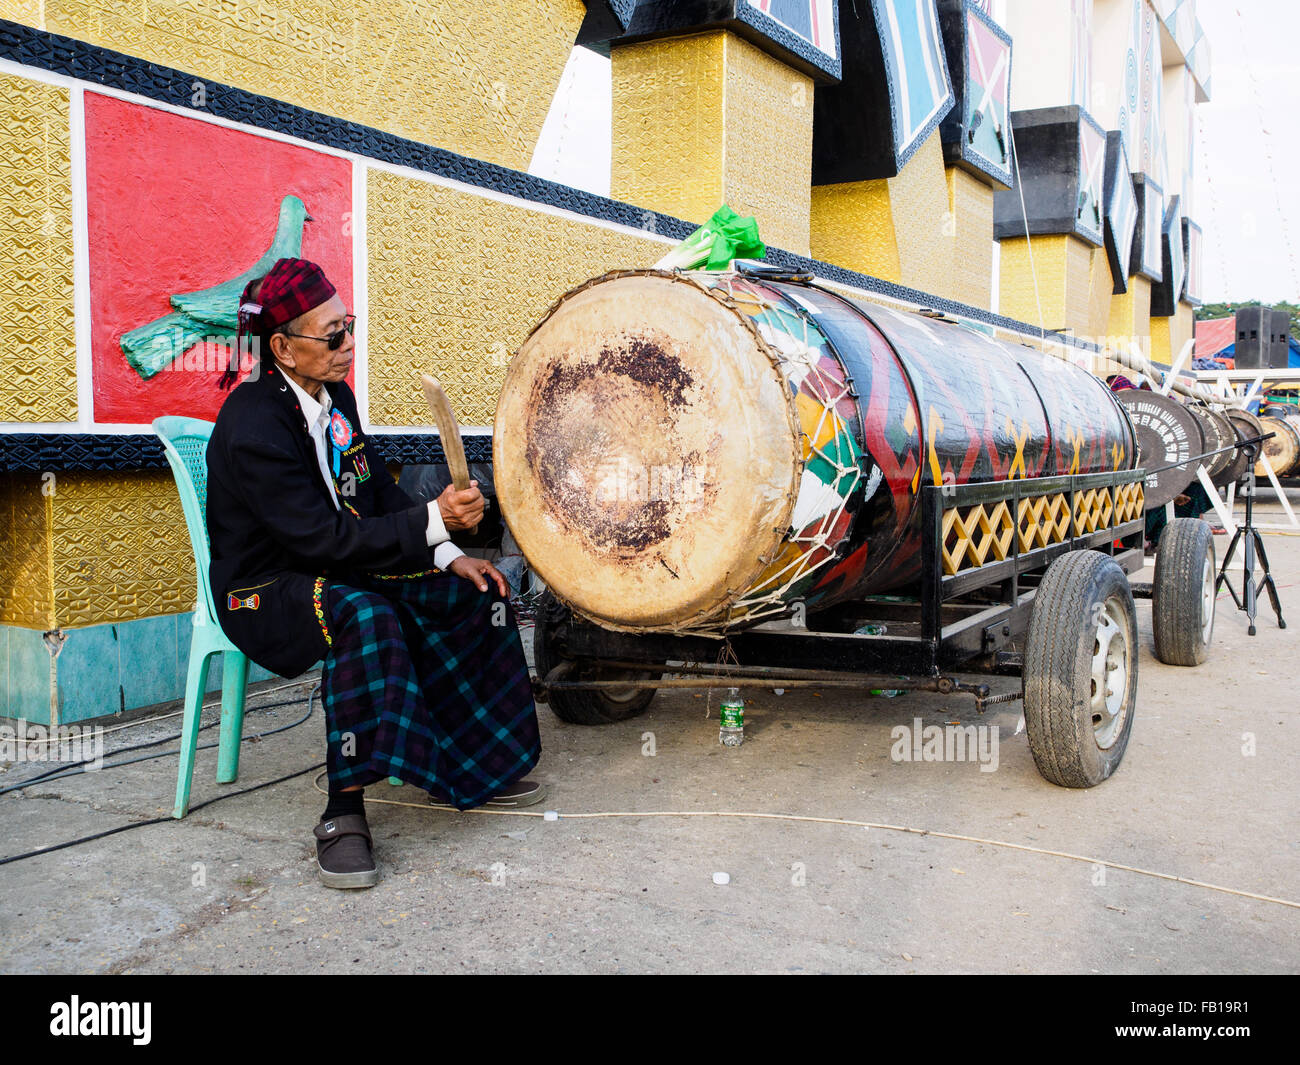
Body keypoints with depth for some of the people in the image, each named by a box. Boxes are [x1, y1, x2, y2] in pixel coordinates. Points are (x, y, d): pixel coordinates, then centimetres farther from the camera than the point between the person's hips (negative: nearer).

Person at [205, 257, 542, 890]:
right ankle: (343, 814, -30)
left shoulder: (335, 398, 5)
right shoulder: (253, 423, -22)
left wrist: (449, 557, -3)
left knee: (475, 595, -2)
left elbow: (380, 495, 10)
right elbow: (322, 537, -28)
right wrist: (433, 523, -31)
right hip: (264, 593, -8)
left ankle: (464, 766, 11)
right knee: (363, 616, -39)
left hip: (341, 571, 9)